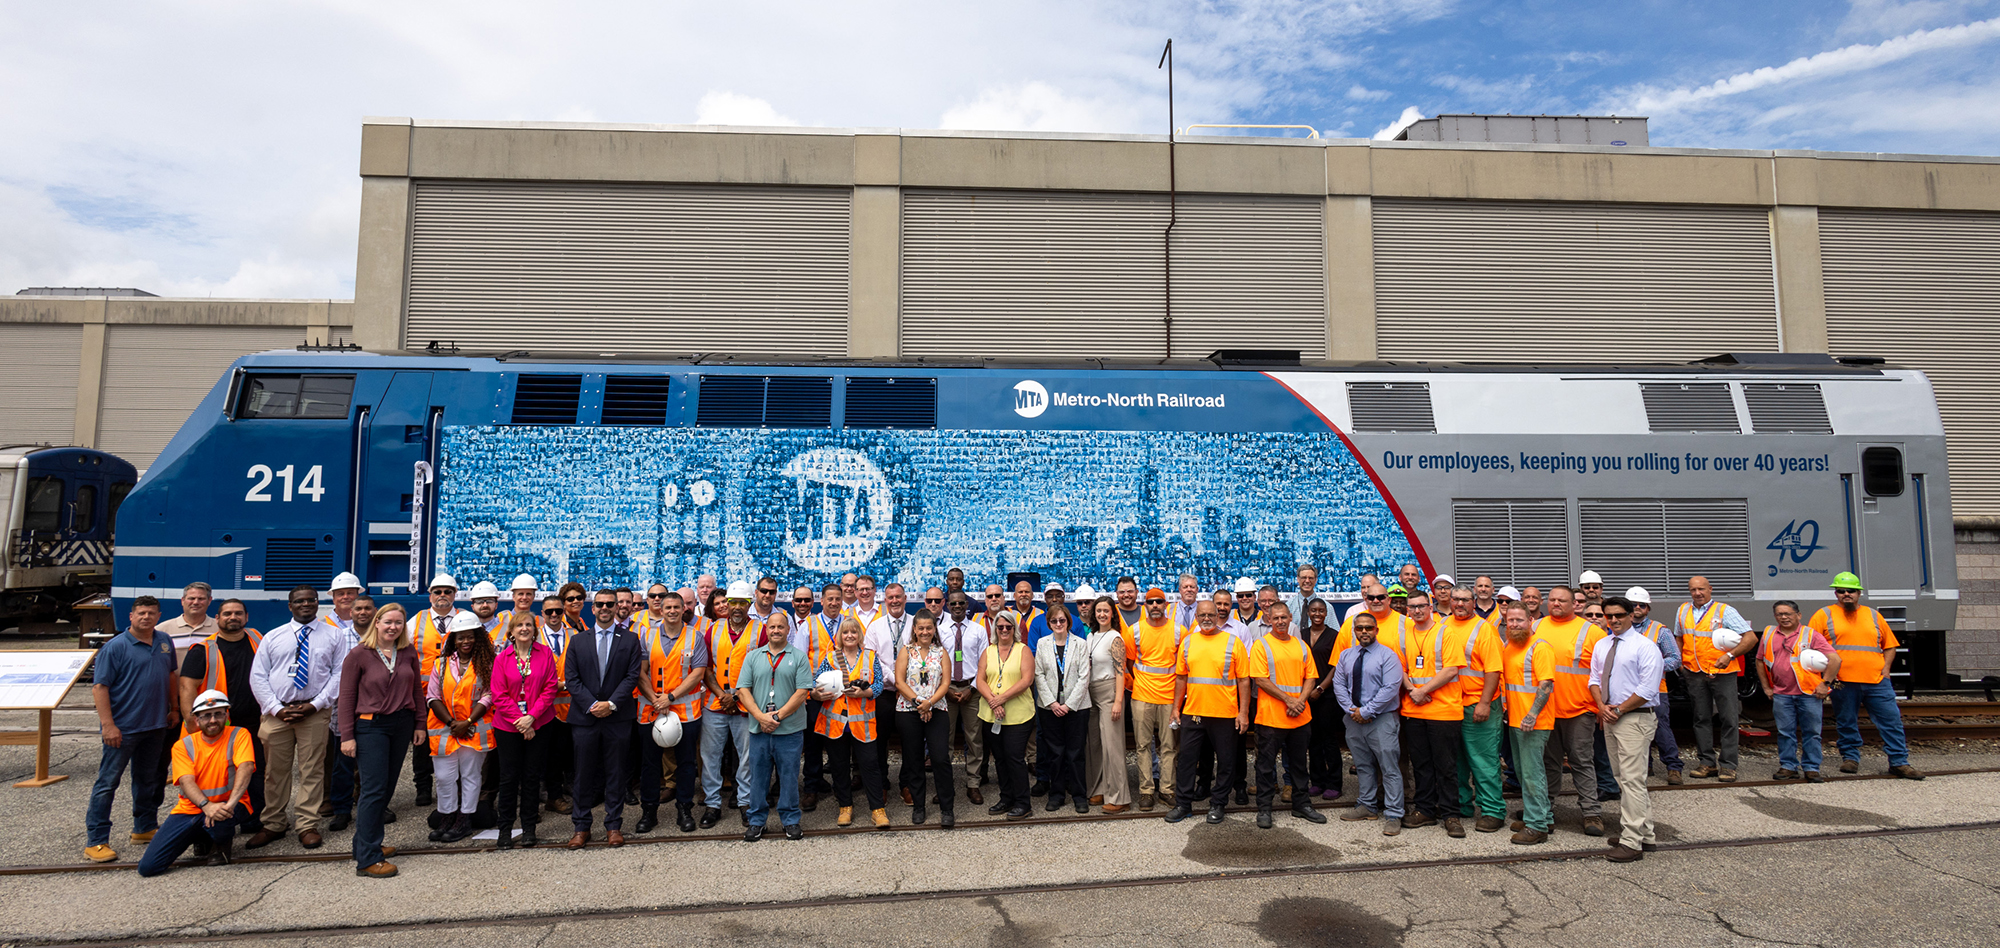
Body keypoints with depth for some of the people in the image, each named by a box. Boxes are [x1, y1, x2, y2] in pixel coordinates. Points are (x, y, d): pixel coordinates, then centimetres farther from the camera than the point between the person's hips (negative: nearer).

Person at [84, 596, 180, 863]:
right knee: (107, 782, -2)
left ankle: (145, 828, 28)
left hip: (156, 726, 6)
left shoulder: (165, 642, 8)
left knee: (148, 779, 16)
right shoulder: (115, 646, -10)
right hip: (122, 728, -6)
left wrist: (174, 709, 16)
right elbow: (99, 686, -12)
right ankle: (95, 841, 4)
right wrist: (108, 724, -18)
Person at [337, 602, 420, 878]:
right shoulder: (359, 655, -6)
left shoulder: (408, 652, 5)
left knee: (387, 787, 10)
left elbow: (417, 690, 10)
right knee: (374, 790, -8)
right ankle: (367, 859, -3)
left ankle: (366, 843, 25)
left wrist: (419, 725, 8)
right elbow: (346, 697, -4)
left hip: (401, 725, 5)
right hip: (370, 726, -5)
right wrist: (347, 736, -8)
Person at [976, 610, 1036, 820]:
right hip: (991, 715, 4)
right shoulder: (988, 652, 11)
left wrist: (1002, 698, -16)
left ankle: (1022, 803, 4)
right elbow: (980, 680, 3)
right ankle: (1006, 799, 23)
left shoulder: (1023, 650, 1)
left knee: (1015, 757, -7)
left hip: (1018, 714, -4)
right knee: (1000, 757, 11)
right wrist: (992, 701, -13)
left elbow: (1027, 680, -10)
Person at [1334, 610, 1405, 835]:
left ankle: (1393, 816, 2)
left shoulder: (1387, 655, -7)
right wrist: (1351, 709, -6)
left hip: (1382, 719, -5)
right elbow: (1339, 684, 9)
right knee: (1363, 766, 15)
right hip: (1354, 720, 6)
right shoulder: (1346, 655, 11)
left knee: (1389, 768, -4)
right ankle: (1367, 806, 26)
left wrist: (1366, 712, -14)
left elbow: (1390, 688, -14)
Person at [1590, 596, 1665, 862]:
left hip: (1635, 718, -8)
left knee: (1632, 780, -9)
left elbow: (1648, 688, -14)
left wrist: (1619, 709, -13)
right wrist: (1602, 706, -2)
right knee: (1622, 780, 11)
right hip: (1609, 718, 8)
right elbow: (1594, 678, 15)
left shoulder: (1644, 646, -8)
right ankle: (1645, 834, 22)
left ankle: (1632, 843, -7)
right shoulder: (1601, 646, 14)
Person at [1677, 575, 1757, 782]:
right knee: (1701, 719, 7)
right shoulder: (1683, 611, 9)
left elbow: (1751, 638, -10)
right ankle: (1708, 763, 14)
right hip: (1695, 674, 4)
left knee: (1728, 720, -2)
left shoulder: (1725, 611, -5)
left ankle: (1727, 766, 4)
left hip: (1722, 672, -4)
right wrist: (1680, 661, 10)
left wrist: (1730, 655, -21)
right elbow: (1679, 638, 23)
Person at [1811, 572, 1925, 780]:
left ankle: (1899, 762, 10)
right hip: (1843, 683, -3)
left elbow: (1889, 645, 21)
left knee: (1891, 720, 2)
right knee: (1846, 723, 4)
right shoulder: (1824, 615, 5)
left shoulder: (1873, 615, 15)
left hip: (1876, 680, 3)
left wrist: (1886, 667, 6)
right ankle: (1850, 758, 17)